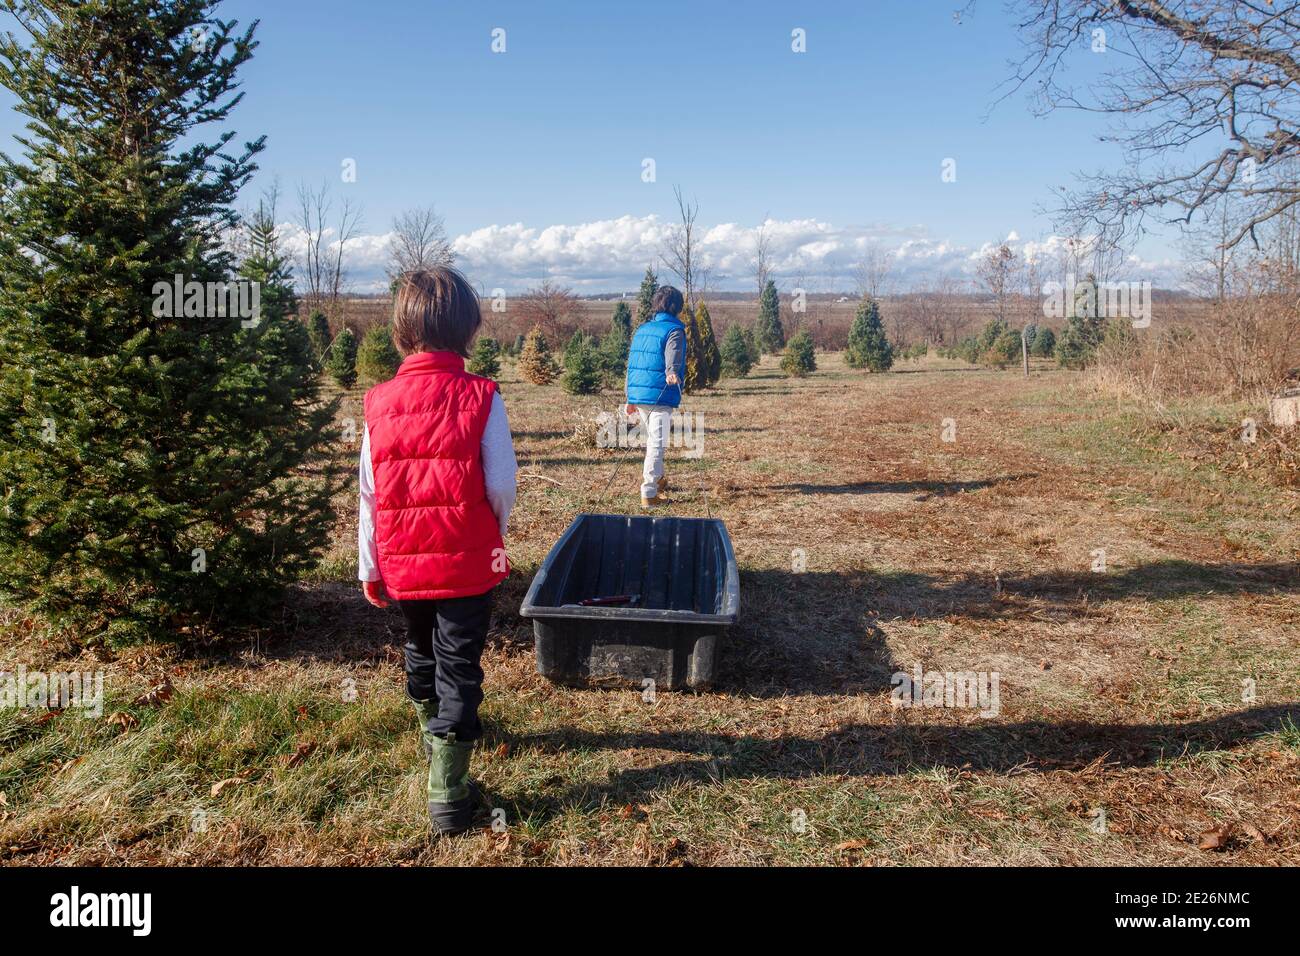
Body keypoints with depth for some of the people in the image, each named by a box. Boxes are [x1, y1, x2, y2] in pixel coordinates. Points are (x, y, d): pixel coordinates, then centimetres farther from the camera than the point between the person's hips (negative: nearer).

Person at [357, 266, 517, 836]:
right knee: (458, 667, 5)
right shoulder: (481, 398, -13)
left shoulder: (381, 402, -4)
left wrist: (369, 568, 7)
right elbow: (502, 486, -12)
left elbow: (369, 494, -1)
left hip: (402, 564, 4)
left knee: (420, 651, 26)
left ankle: (432, 731, 50)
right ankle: (447, 795, 6)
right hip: (467, 563, -4)